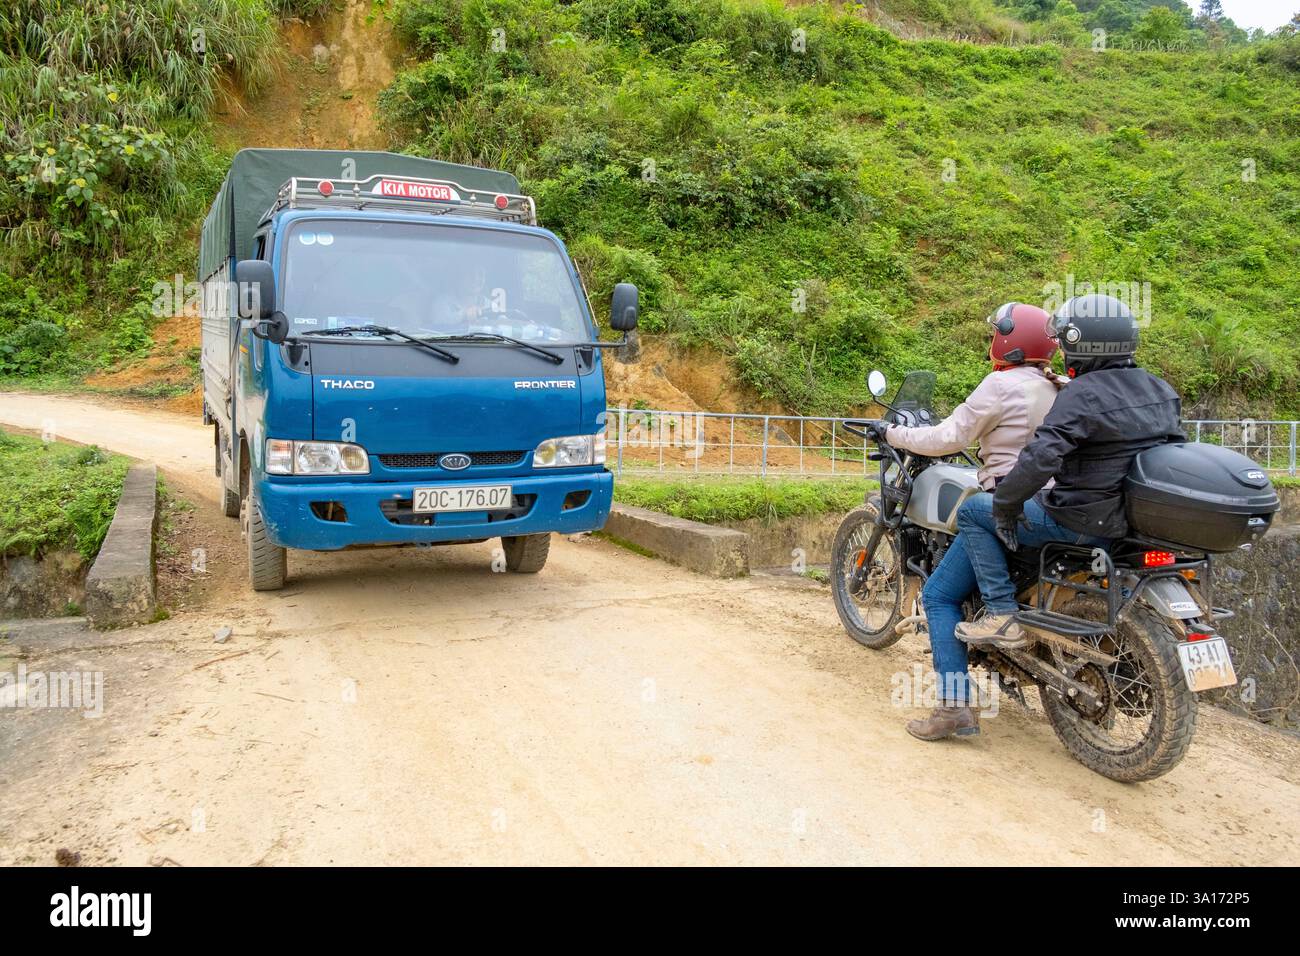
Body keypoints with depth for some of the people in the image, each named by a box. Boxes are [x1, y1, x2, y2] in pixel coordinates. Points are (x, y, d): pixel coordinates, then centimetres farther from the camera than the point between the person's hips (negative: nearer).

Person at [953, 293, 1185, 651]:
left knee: (972, 512, 3)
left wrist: (1005, 504, -17)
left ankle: (1002, 615, -3)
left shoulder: (1082, 394, -20)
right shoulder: (1162, 390, 6)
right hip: (1142, 516, 9)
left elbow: (1041, 457, -30)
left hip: (1084, 521, -8)